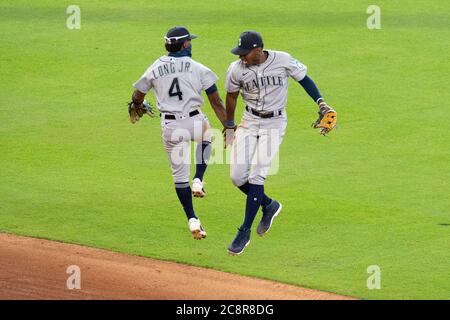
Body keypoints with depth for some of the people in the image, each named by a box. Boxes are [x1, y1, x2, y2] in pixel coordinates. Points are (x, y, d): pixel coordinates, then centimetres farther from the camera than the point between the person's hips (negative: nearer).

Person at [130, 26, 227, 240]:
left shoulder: (154, 69, 3)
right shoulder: (198, 69, -1)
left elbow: (137, 97, 14)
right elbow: (216, 102, -3)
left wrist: (136, 109, 37)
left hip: (170, 127, 1)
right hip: (195, 123, -1)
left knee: (179, 174, 13)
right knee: (207, 135, 35)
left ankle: (192, 221, 6)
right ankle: (198, 182, 20)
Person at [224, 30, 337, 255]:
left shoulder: (283, 61, -15)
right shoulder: (237, 69, -9)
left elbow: (303, 78, 2)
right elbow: (231, 96, 8)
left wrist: (321, 103, -8)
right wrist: (229, 127, 14)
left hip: (274, 124, -3)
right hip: (249, 122, 3)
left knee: (256, 176, -11)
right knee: (237, 176, -4)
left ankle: (244, 232, -3)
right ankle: (269, 205, 25)